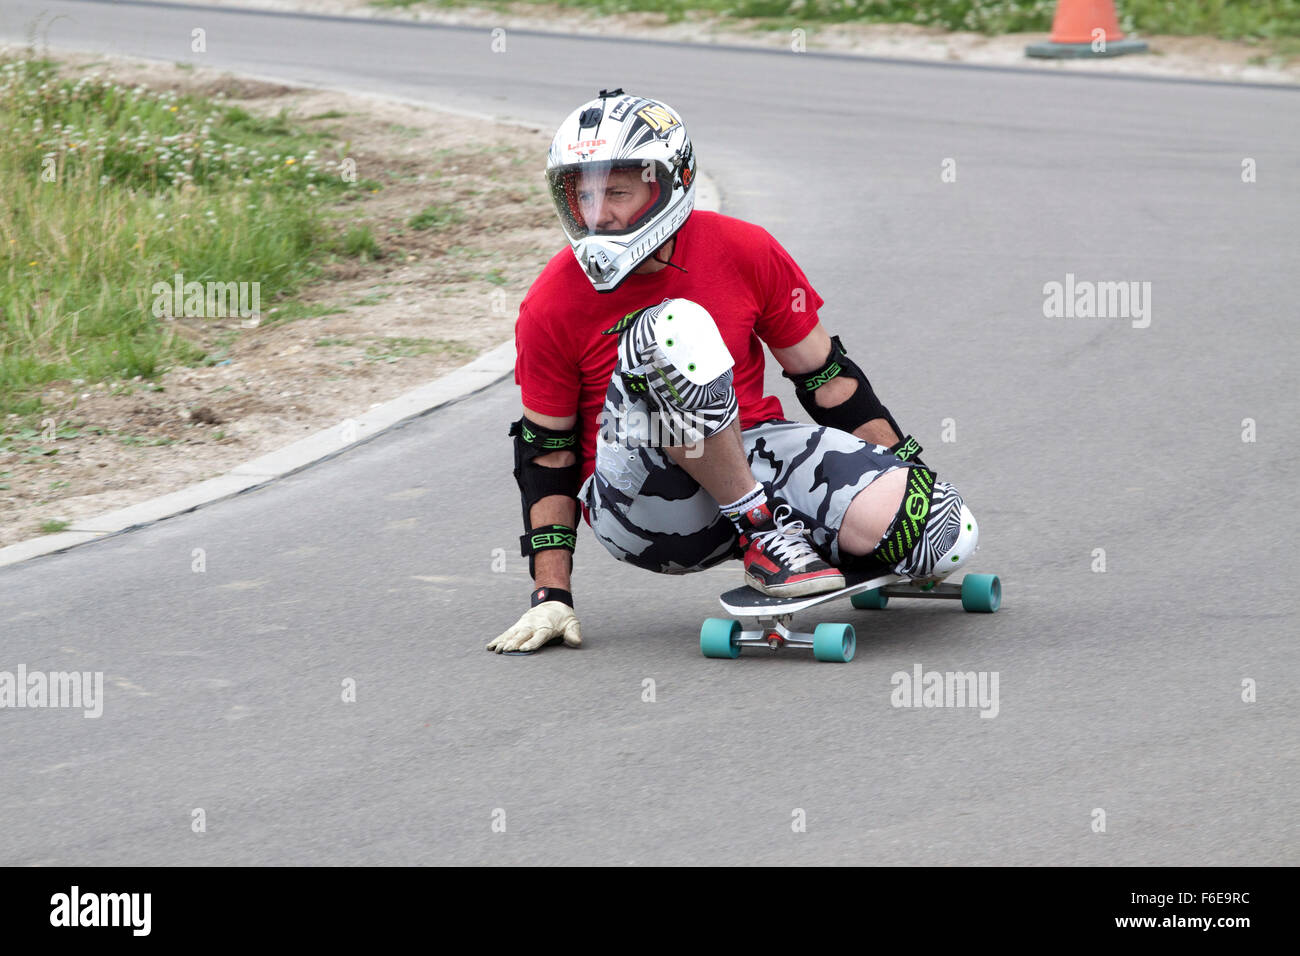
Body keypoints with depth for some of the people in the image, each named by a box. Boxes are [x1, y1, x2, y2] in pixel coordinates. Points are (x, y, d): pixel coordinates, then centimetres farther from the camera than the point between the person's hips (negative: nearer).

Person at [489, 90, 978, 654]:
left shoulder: (744, 252, -5)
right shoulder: (551, 306, -8)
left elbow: (823, 376, 6)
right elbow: (547, 453, 1)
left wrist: (910, 477, 6)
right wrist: (552, 597, -3)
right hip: (643, 508, -2)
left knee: (946, 536, -23)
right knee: (674, 328, -33)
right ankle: (762, 533, -21)